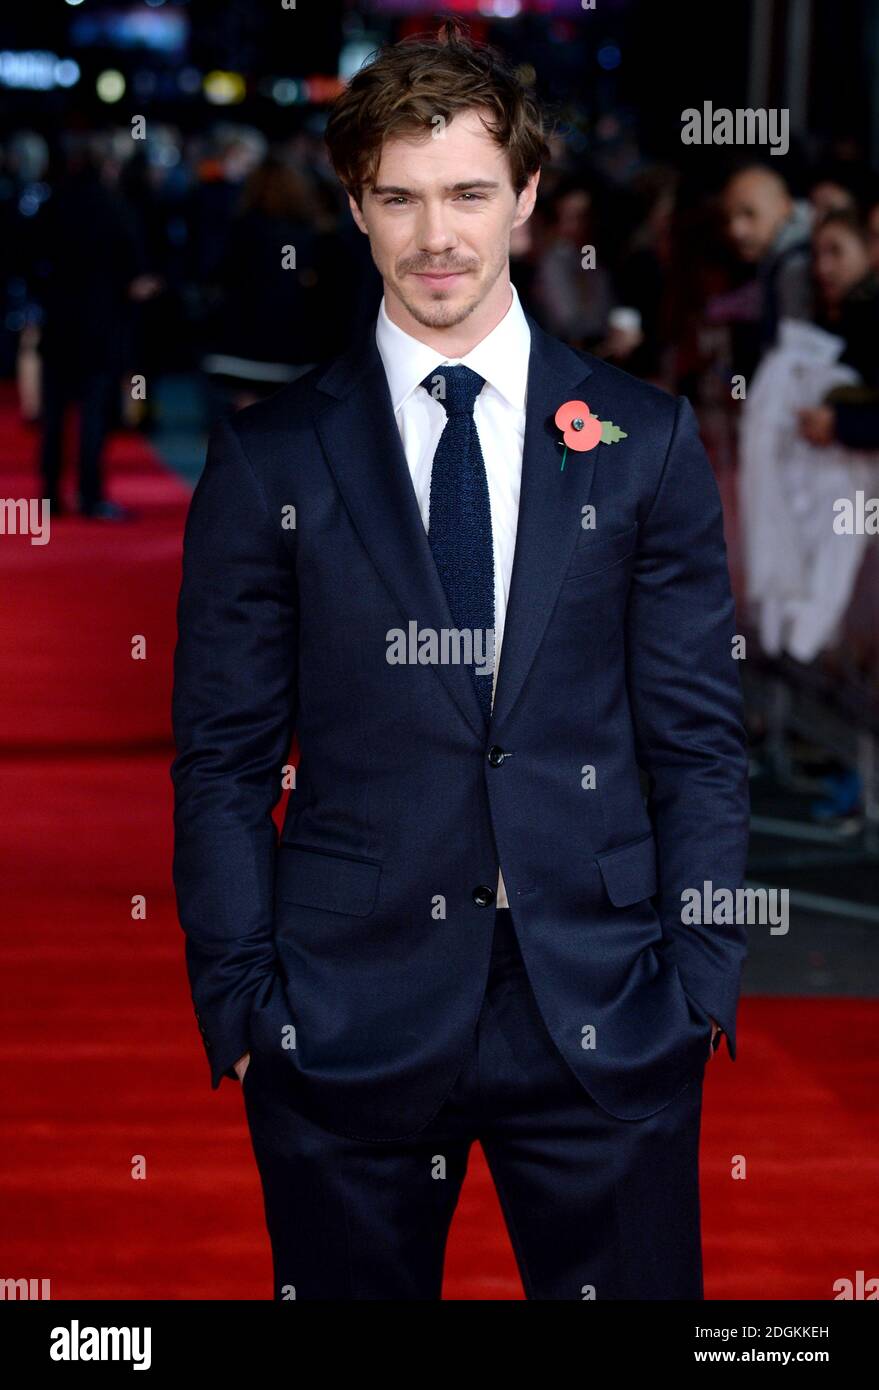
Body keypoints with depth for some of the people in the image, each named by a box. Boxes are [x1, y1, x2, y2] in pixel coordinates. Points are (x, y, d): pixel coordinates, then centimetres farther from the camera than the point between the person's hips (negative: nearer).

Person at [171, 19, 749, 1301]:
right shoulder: (267, 459, 3)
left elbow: (698, 739, 6)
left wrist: (703, 982, -1)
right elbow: (223, 758, 3)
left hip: (605, 1015, 1)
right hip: (346, 1029, 0)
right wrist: (238, 1002, -3)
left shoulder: (646, 441, 5)